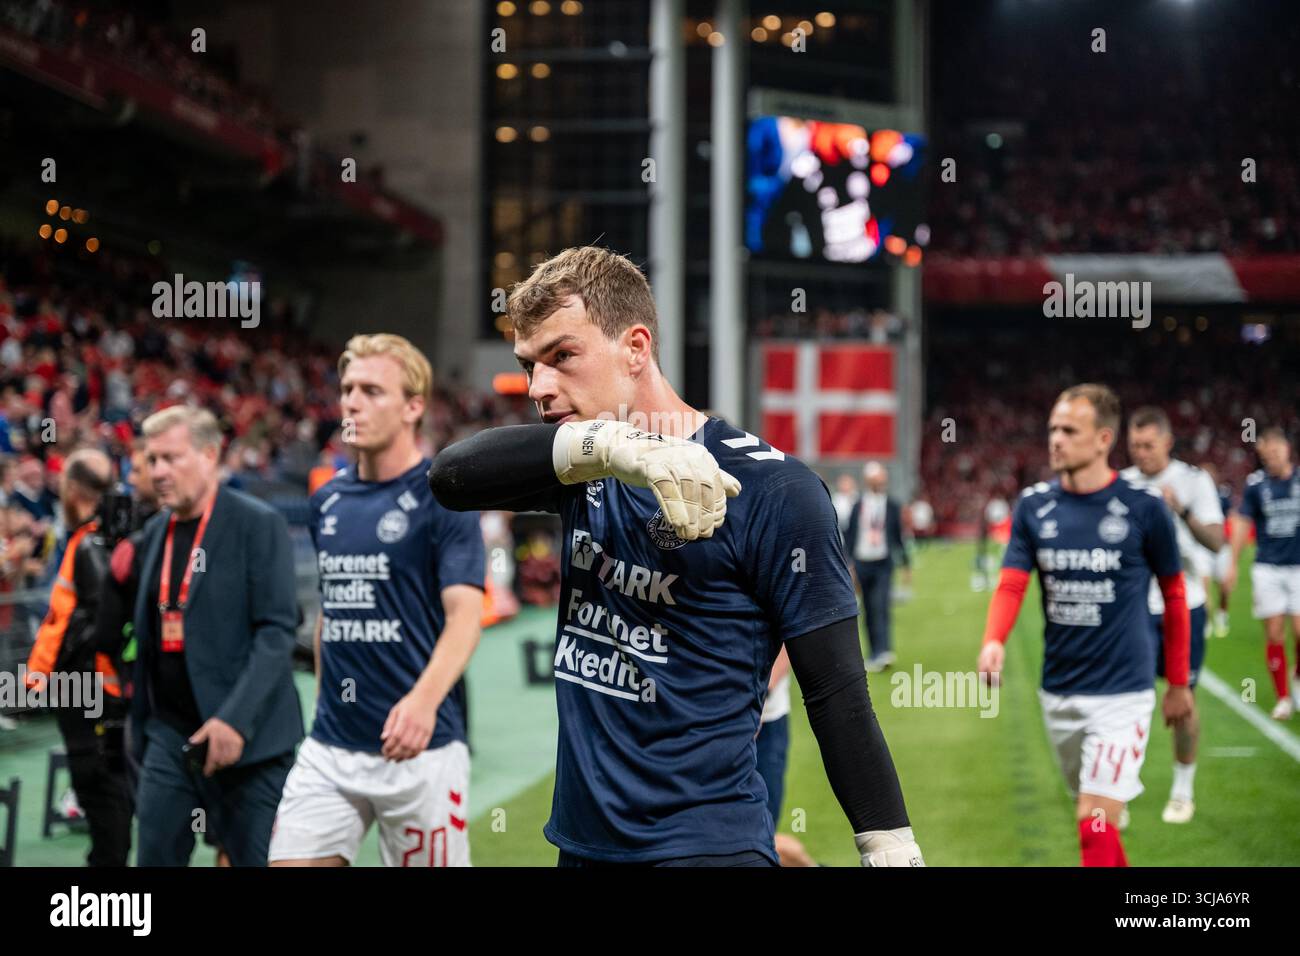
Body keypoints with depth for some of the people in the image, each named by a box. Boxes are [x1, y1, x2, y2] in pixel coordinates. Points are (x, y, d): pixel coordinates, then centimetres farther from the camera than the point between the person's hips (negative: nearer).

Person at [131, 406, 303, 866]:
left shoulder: (258, 524, -7)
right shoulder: (156, 532, 13)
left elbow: (277, 632, -14)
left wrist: (236, 719, -22)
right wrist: (140, 725, 14)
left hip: (245, 737, -6)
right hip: (170, 732, 6)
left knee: (256, 858, -2)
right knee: (155, 858, 2)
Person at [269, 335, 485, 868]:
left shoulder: (443, 498, -8)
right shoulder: (327, 501, 11)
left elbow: (465, 616, -19)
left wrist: (424, 700, -35)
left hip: (418, 747, -5)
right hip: (330, 750, 5)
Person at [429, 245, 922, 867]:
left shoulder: (771, 489, -12)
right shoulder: (582, 472, 4)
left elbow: (837, 696, -11)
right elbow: (451, 476, -15)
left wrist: (893, 850, -15)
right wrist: (607, 443, -30)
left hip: (704, 842, -6)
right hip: (581, 842, 6)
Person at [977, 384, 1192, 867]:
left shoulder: (1144, 507, -8)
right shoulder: (1033, 505, 2)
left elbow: (1173, 596, 2)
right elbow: (1011, 585, -4)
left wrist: (1179, 683, 6)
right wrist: (993, 641, -25)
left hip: (1122, 693, -5)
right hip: (1058, 692, 5)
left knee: (1096, 824, -13)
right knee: (1093, 816, 16)